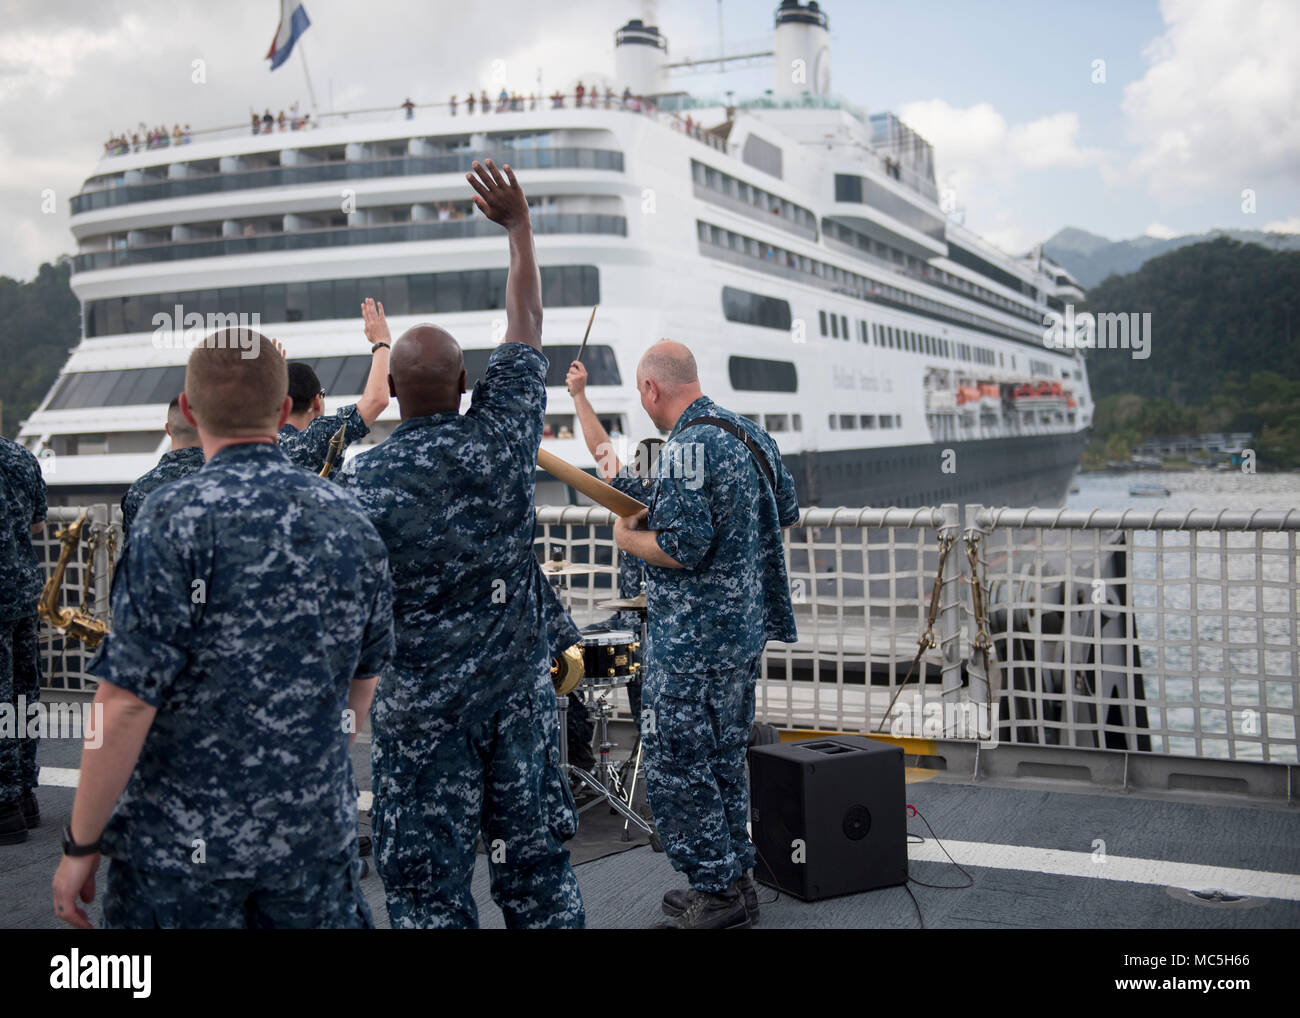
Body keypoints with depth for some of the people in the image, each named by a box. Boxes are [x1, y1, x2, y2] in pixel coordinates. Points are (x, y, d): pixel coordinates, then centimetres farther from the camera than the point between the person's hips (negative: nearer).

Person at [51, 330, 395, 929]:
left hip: (179, 844, -4)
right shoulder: (352, 525, 1)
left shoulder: (176, 520, -16)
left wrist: (81, 845, -7)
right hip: (317, 834, 4)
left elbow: (127, 702, -18)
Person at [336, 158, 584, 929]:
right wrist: (519, 226, 17)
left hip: (421, 707, -3)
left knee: (429, 887, 8)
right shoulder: (501, 438, -7)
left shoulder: (361, 483, -14)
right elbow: (527, 327, 7)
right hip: (519, 690, 3)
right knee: (536, 865, 15)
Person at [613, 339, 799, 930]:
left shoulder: (685, 448, -20)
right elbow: (788, 512, 19)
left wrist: (628, 537, -9)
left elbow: (683, 548, -26)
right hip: (747, 626, 10)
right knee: (724, 758, 19)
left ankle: (716, 895, 8)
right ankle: (734, 879, 29)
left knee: (676, 768, 1)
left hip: (695, 638, -10)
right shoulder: (752, 433, 9)